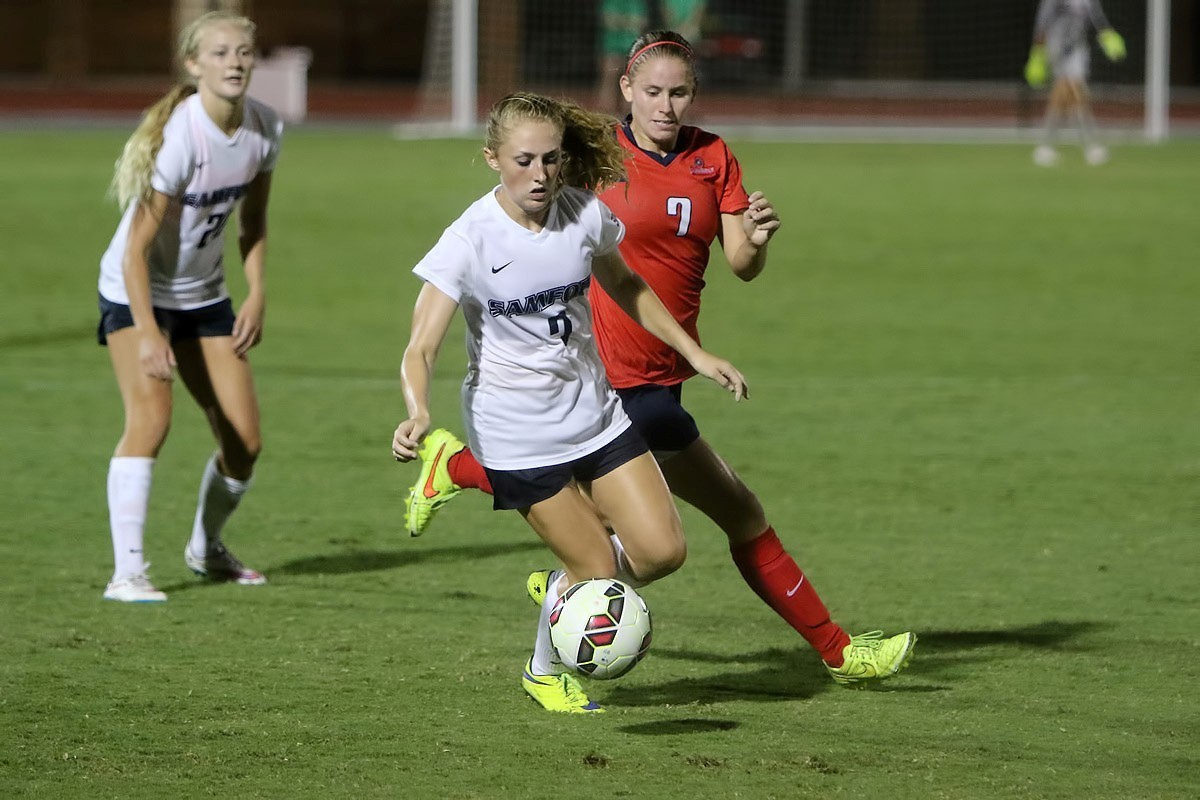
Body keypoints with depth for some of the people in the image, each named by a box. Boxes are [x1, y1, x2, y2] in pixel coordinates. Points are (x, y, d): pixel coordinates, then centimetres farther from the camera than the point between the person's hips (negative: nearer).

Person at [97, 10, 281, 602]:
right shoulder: (177, 137, -27)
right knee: (151, 416, -26)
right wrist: (147, 333, -31)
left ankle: (206, 549, 31)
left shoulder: (264, 130, -7)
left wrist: (257, 296, 0)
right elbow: (137, 247, -25)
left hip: (204, 296, 7)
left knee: (244, 441, 4)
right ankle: (127, 573, -27)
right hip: (135, 291, -6)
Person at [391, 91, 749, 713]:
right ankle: (545, 672, 27)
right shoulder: (471, 241, -20)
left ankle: (567, 587, 29)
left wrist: (695, 353, 14)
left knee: (661, 551, -3)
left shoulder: (585, 215, -7)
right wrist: (418, 415, -45)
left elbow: (623, 286, 15)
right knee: (599, 568, -3)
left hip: (596, 415, 5)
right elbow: (420, 348, -26)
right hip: (517, 435, -5)